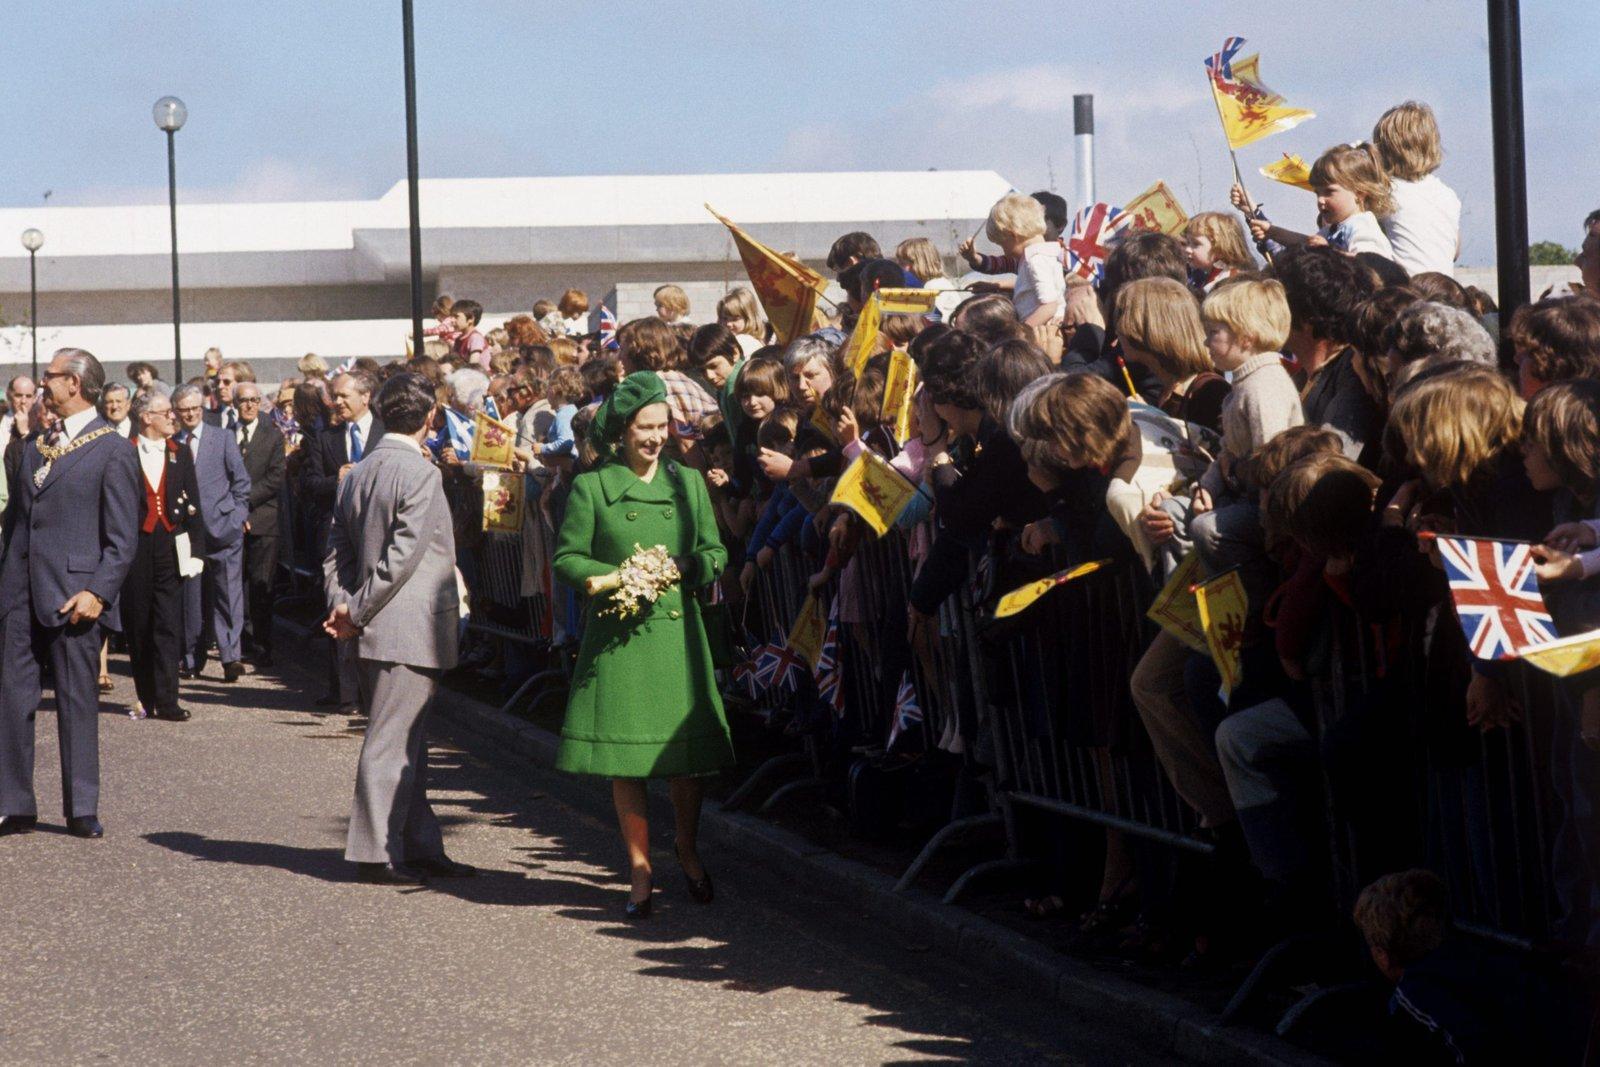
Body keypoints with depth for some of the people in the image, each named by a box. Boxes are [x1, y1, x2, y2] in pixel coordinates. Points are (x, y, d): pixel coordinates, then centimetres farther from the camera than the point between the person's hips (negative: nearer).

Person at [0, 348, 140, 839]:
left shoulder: (112, 450, -5)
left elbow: (122, 536, -7)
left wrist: (98, 591, -16)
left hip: (72, 592, -6)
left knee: (77, 700, 0)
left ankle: (82, 810, 7)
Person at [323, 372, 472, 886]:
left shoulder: (358, 473, 13)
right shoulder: (419, 473, -14)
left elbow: (337, 548, 12)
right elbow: (402, 555, -19)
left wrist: (342, 605, 2)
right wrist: (357, 613, -14)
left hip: (376, 630, 9)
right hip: (409, 628, -9)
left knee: (408, 744, 14)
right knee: (391, 743, -4)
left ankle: (421, 848, 20)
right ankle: (376, 853, -1)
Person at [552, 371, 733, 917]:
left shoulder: (688, 482, 9)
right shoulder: (591, 487, 1)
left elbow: (716, 553, 12)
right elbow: (567, 559, 1)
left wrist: (685, 568, -9)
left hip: (677, 627, 2)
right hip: (618, 632, -2)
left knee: (690, 750, 1)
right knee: (625, 754, -1)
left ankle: (687, 849, 26)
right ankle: (640, 871, 11)